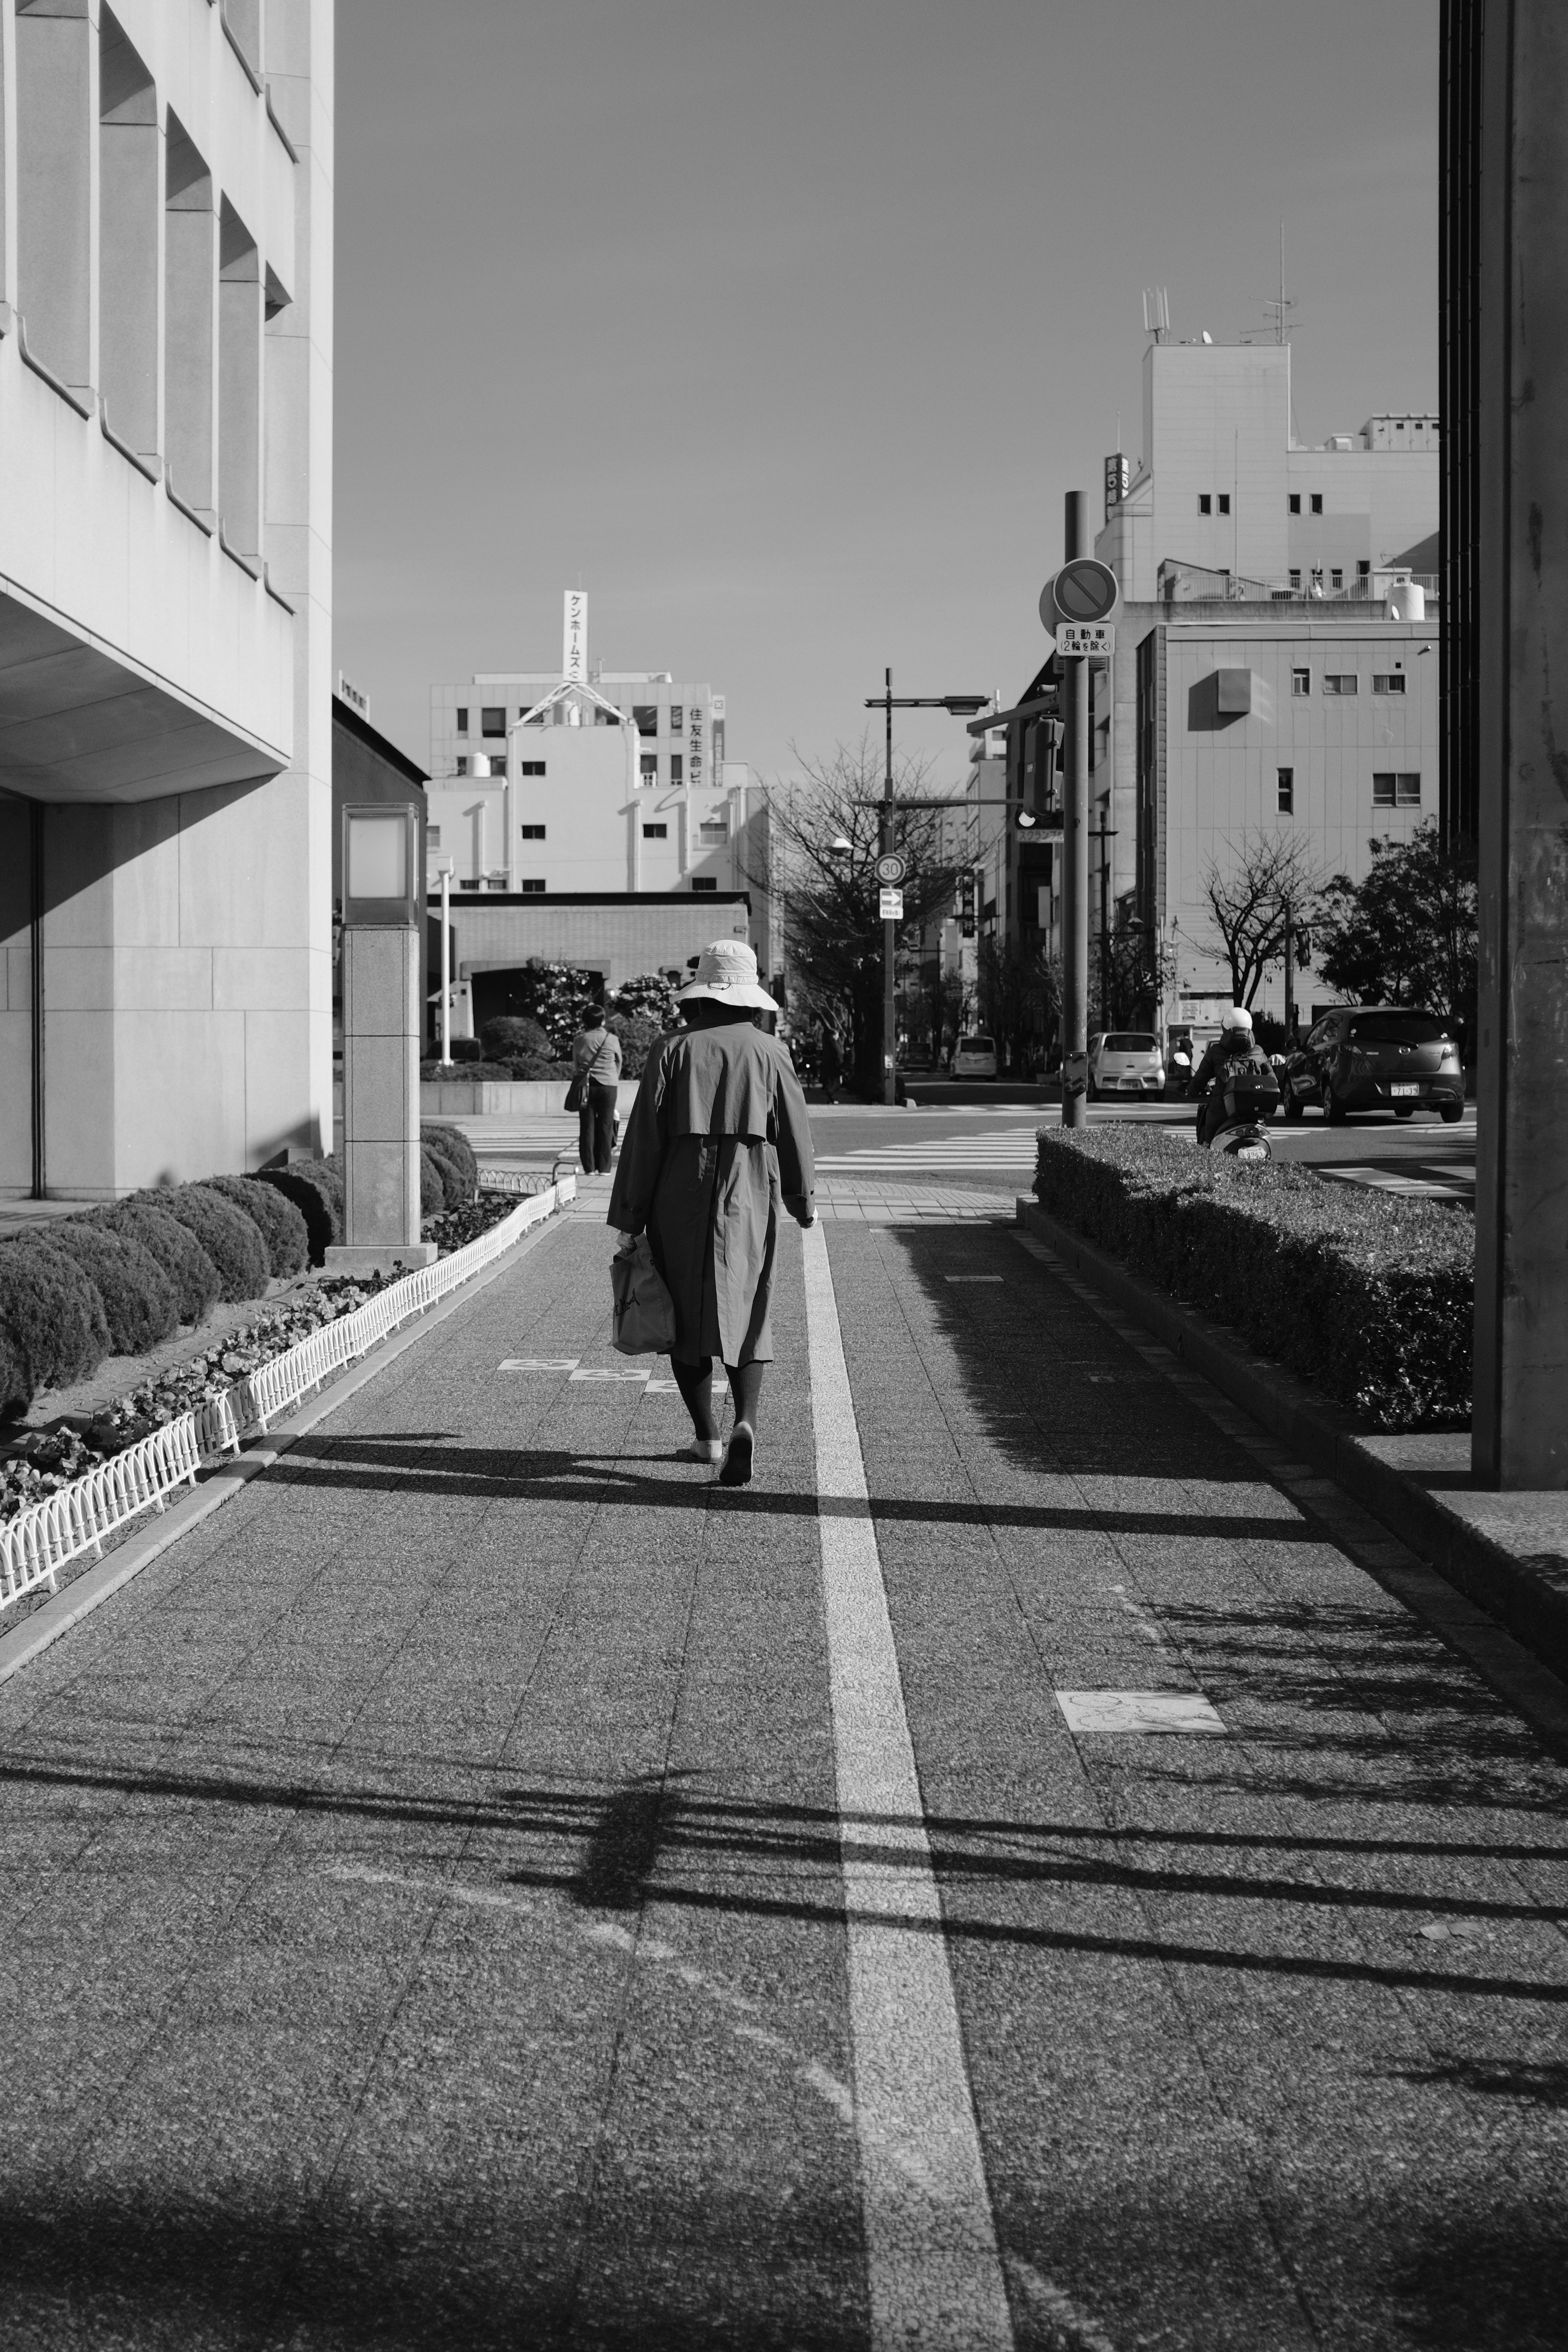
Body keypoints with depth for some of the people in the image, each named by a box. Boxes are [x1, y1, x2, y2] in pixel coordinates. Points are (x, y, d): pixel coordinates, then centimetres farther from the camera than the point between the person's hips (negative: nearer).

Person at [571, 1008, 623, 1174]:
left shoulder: (579, 1040, 0)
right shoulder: (612, 1040, -2)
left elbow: (575, 1065, 6)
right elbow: (619, 1063, 10)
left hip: (586, 1086, 1)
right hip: (608, 1085, -1)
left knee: (587, 1127, 5)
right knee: (605, 1126, 4)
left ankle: (589, 1167, 3)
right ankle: (604, 1167, 3)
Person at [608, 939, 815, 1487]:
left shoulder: (674, 1050, -3)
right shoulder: (770, 1053, 0)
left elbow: (644, 1136, -5)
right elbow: (794, 1134, 3)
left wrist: (629, 1218, 0)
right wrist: (804, 1203, 18)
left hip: (681, 1199, -1)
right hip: (749, 1202, 1)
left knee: (686, 1318, 13)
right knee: (744, 1318, 7)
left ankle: (707, 1435, 19)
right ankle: (745, 1423, -15)